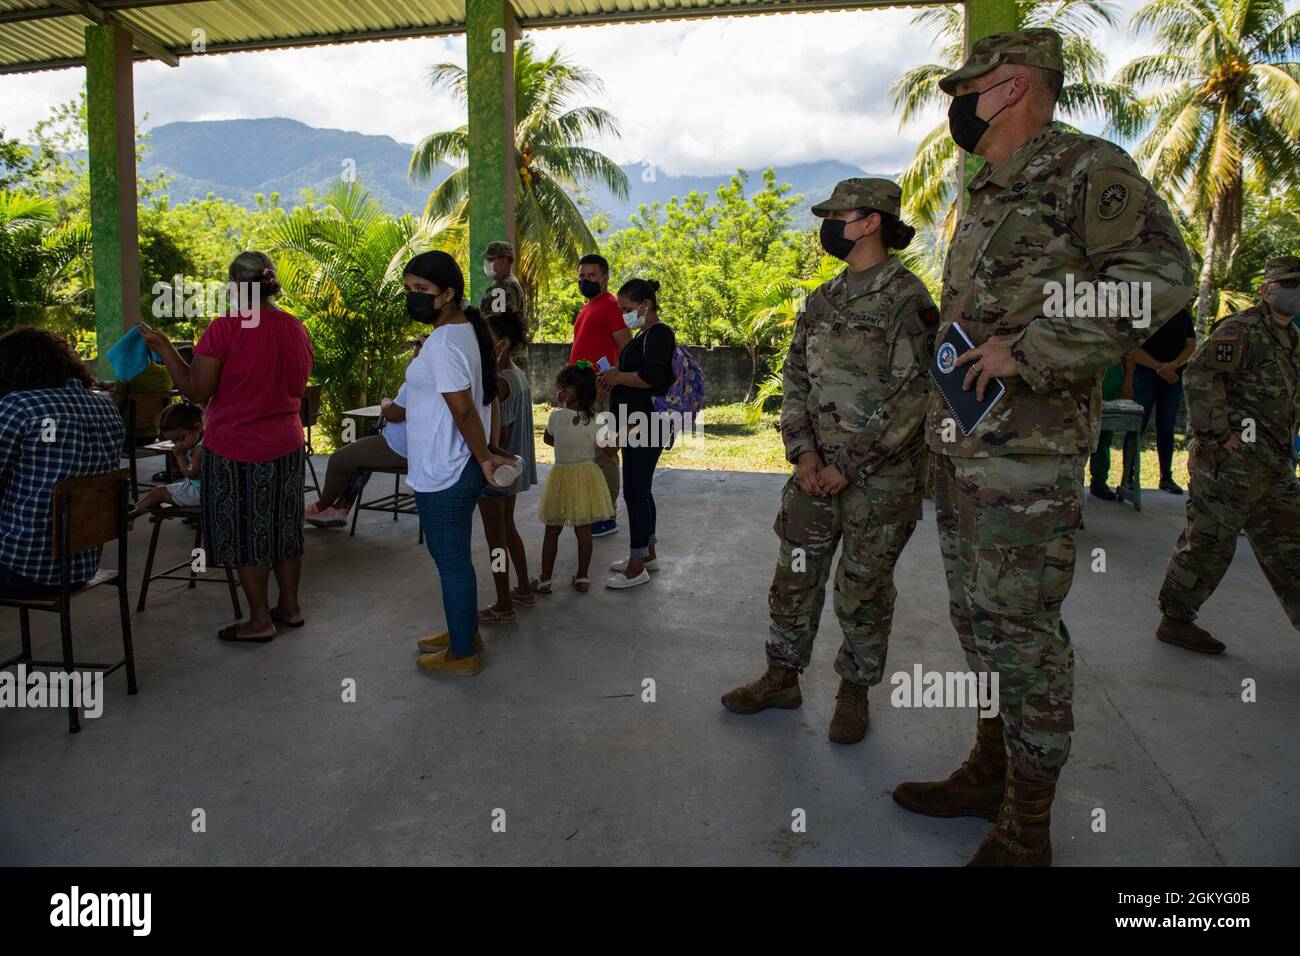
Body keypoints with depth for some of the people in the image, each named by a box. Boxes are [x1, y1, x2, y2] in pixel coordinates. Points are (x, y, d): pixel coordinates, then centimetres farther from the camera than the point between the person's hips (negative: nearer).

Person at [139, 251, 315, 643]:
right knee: (283, 526, 16)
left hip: (237, 450, -6)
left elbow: (196, 392, -15)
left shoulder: (225, 328, -18)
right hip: (287, 444, 6)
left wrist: (163, 347, -6)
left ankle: (260, 621, 14)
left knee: (246, 533, 5)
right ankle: (290, 607, 26)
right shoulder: (295, 327, 2)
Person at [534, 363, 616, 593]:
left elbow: (547, 439, 7)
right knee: (584, 531, 11)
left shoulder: (556, 417, -13)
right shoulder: (595, 421, -9)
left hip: (562, 476, -2)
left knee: (552, 532, 9)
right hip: (588, 474, 2)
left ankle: (545, 580, 15)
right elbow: (608, 450, -9)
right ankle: (582, 577, 20)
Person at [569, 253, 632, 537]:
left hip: (600, 395, -10)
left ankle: (607, 518, 2)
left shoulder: (610, 306, -9)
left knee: (602, 455, -5)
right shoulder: (587, 308, 20)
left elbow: (626, 348, -17)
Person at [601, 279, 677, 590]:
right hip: (637, 426, 10)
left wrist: (618, 377, -14)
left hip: (645, 427, -10)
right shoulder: (644, 334, 19)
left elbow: (653, 377, -26)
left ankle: (637, 567, 1)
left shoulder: (658, 334, -12)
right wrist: (613, 384, 11)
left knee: (635, 491, -6)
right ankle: (648, 554, 27)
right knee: (640, 490, 16)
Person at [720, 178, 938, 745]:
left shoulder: (907, 299, -10)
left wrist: (849, 467, -16)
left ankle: (854, 692, 24)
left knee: (863, 591, 6)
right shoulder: (822, 301, 11)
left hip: (883, 478, -6)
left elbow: (910, 399, -16)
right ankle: (782, 678, 27)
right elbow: (795, 379, 11)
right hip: (817, 469, 6)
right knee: (794, 577, 12)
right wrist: (804, 452, -4)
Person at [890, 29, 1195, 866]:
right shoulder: (982, 199, 20)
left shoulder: (1086, 168, -6)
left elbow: (1159, 276, -20)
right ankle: (990, 774, 31)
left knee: (1022, 633, -3)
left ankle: (1025, 832, 11)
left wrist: (1026, 352, -22)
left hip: (1026, 458, -9)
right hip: (959, 450, 9)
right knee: (979, 622, 16)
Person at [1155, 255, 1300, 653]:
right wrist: (1219, 434, -23)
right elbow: (1200, 375, -23)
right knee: (1208, 541, -4)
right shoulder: (1241, 329, -10)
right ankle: (1175, 621, 7)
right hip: (1231, 460, -9)